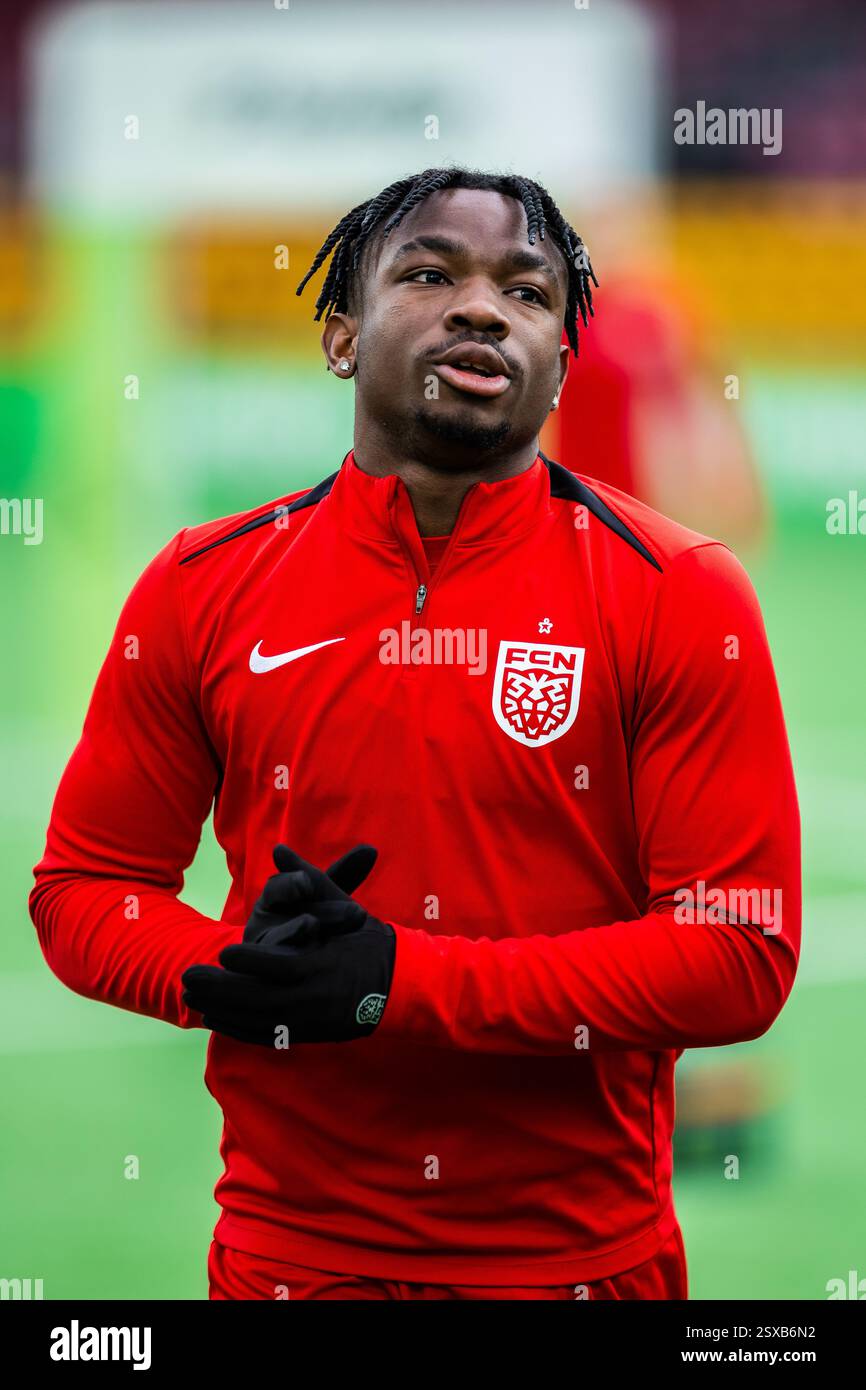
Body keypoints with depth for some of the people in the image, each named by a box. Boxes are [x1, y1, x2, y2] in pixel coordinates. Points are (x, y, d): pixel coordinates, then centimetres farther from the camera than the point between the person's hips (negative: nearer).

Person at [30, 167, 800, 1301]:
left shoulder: (680, 598, -5)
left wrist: (400, 984, -19)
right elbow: (82, 890, 7)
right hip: (291, 1244, 1)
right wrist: (234, 970, -15)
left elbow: (741, 952, -11)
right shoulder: (202, 588, 1)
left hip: (583, 1256, -1)